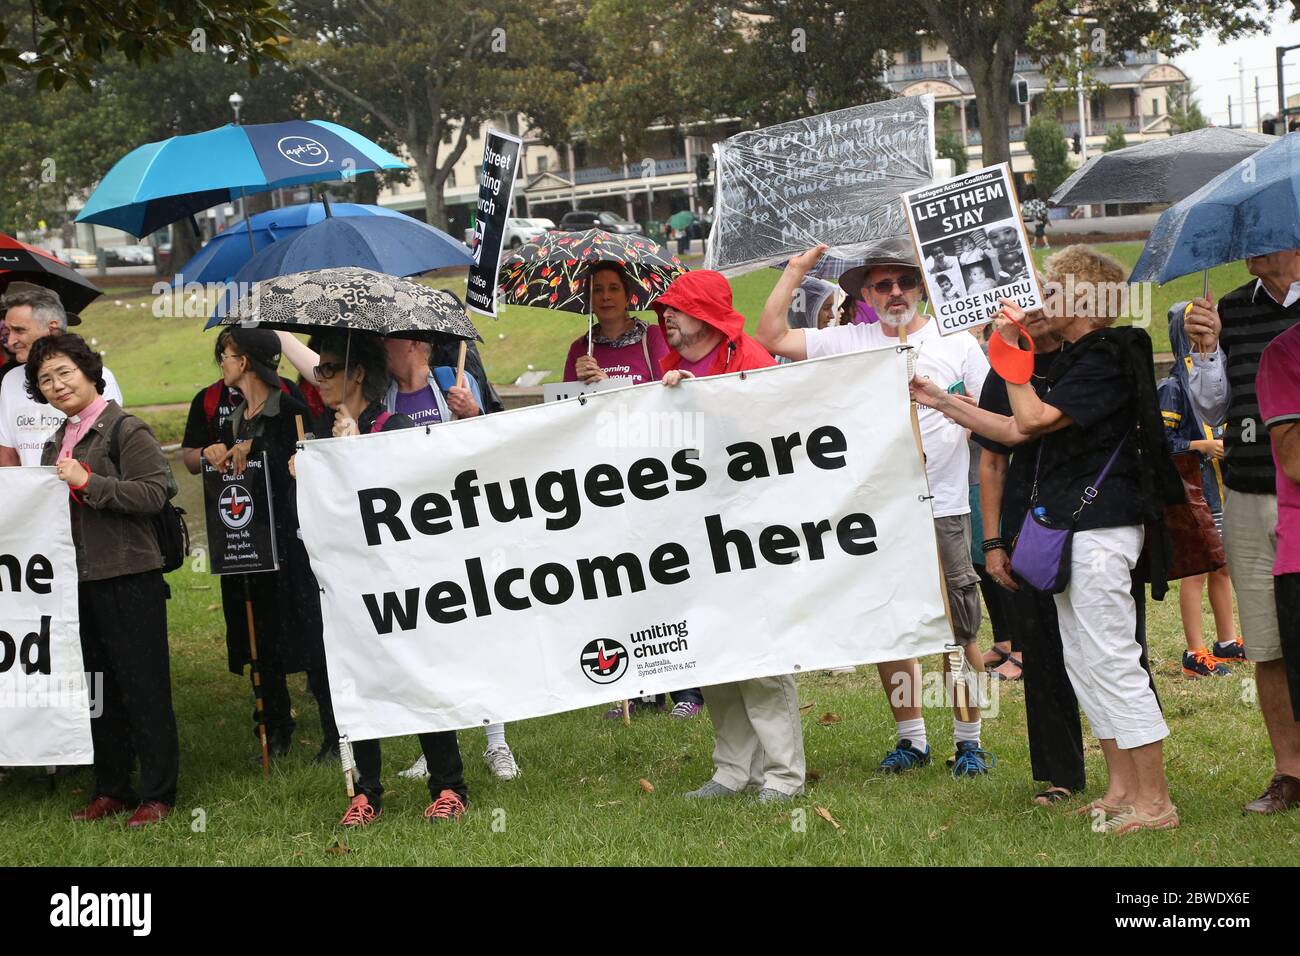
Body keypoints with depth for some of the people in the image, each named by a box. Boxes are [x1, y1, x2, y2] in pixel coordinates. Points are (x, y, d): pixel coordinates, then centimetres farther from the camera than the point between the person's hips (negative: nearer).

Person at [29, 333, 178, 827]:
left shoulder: (125, 429, -8)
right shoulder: (56, 442, 16)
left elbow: (153, 494, -19)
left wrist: (86, 482, -20)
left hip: (129, 579, -8)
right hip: (77, 578, 8)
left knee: (143, 686, -1)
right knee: (99, 689, 14)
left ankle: (158, 794, 5)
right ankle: (111, 789, 23)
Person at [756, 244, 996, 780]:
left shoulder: (957, 343, 3)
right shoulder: (850, 343, 7)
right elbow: (771, 337, 5)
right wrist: (797, 269, 5)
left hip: (942, 509, -2)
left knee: (958, 632, 0)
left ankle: (969, 741, 11)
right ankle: (911, 739, 20)